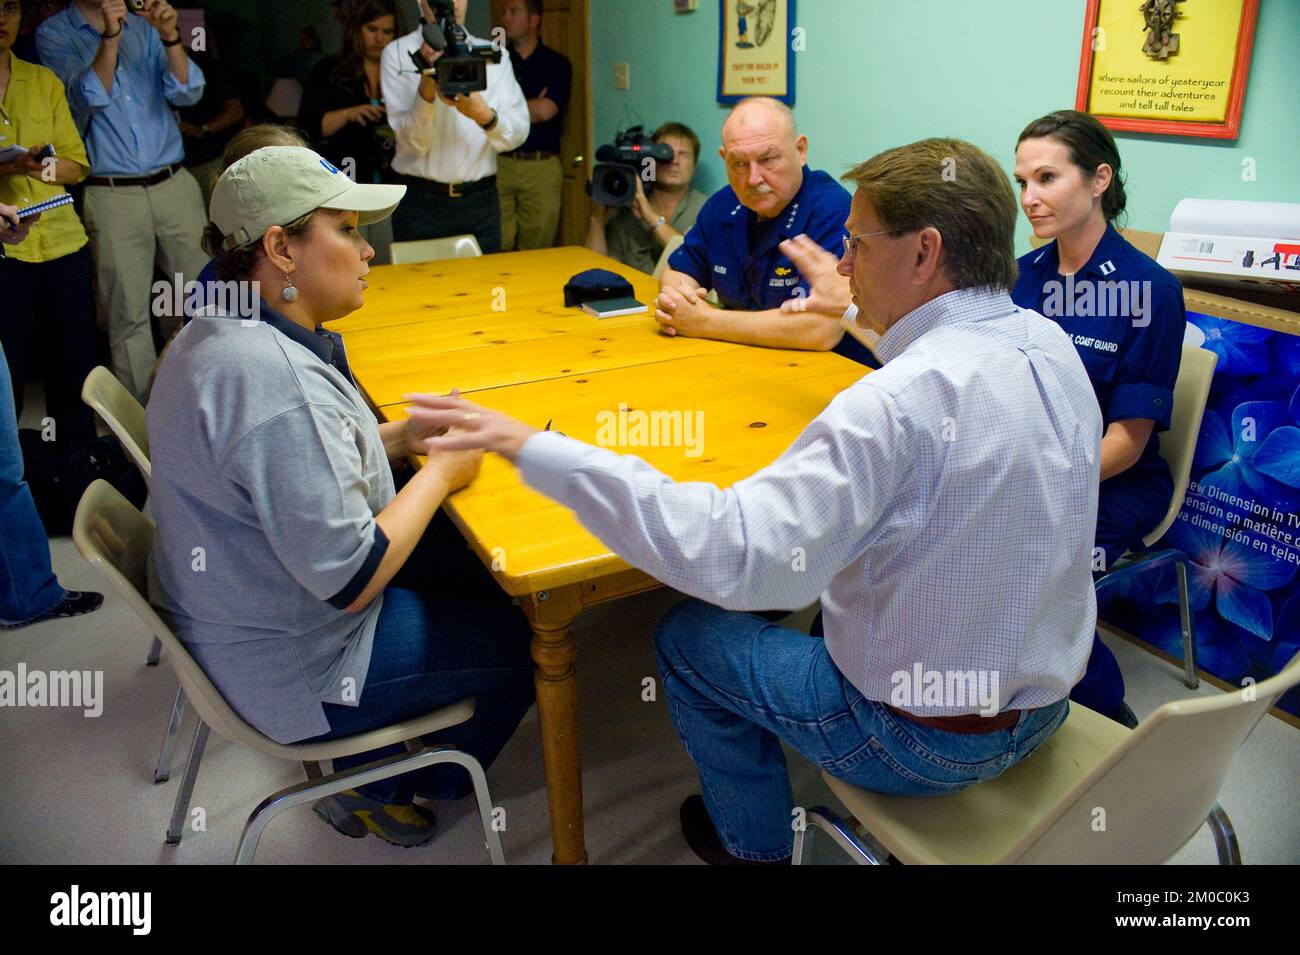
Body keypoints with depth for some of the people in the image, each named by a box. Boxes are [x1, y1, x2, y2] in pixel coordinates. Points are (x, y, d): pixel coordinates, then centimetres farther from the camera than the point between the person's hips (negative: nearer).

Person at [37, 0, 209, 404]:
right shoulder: (53, 34, 5)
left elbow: (188, 93, 2)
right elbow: (88, 98, -9)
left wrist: (170, 37, -12)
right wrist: (109, 40, -18)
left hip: (175, 184, 3)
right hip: (111, 195, -3)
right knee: (128, 314, 0)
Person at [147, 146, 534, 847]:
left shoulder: (219, 332, 1)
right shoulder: (277, 382, -32)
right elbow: (350, 581, -30)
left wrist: (399, 438, 1)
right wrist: (439, 472, -17)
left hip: (242, 611, 10)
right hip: (294, 668, -9)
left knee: (480, 563, 17)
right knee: (523, 640, 3)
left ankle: (378, 760, 27)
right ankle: (381, 790, 24)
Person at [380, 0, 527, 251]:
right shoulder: (398, 53, -1)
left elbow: (517, 134, -3)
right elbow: (413, 142, -9)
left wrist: (484, 115, -23)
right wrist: (427, 87, -25)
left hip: (481, 199, 2)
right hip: (419, 201, -2)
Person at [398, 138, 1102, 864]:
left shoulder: (901, 400, -32)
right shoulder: (1051, 345, -5)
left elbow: (733, 553, -38)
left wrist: (537, 450, -36)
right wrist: (858, 310, 21)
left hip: (926, 742, -8)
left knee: (687, 637, 10)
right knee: (836, 583, 31)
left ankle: (753, 843, 35)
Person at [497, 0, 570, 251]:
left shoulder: (557, 63, 6)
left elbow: (547, 110, -8)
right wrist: (532, 106, -6)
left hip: (542, 166, -1)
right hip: (499, 163, 2)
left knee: (536, 248, 1)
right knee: (497, 248, -4)